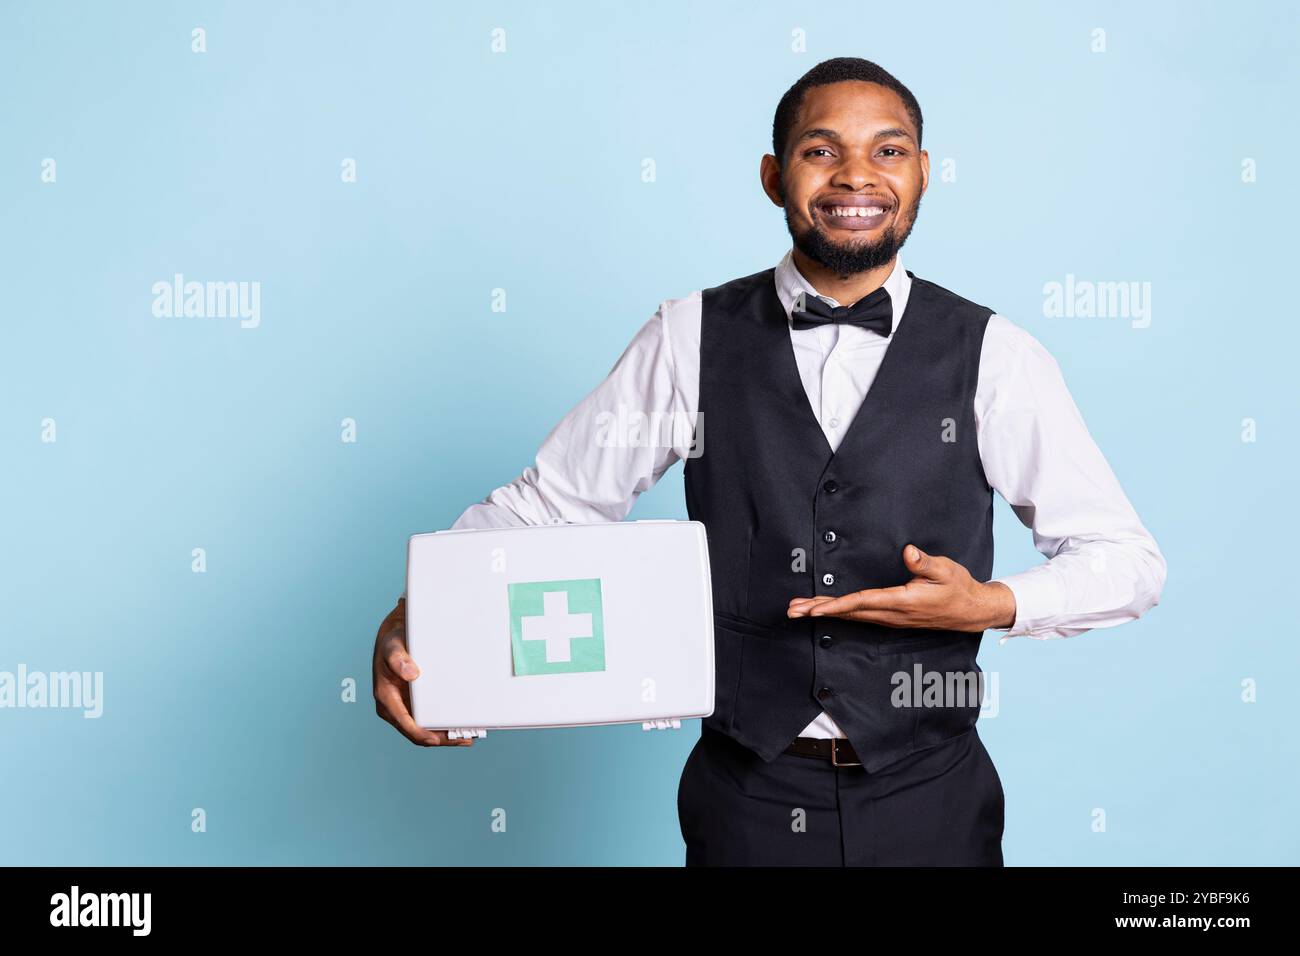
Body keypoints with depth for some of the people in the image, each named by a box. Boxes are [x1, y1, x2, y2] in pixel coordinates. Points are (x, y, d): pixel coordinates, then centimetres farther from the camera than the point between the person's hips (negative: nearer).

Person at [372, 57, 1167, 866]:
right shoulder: (693, 338, -4)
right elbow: (545, 503, -2)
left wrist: (995, 605, -17)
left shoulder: (995, 357, -4)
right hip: (746, 797, 0)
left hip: (928, 798, 0)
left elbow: (1130, 562, 1)